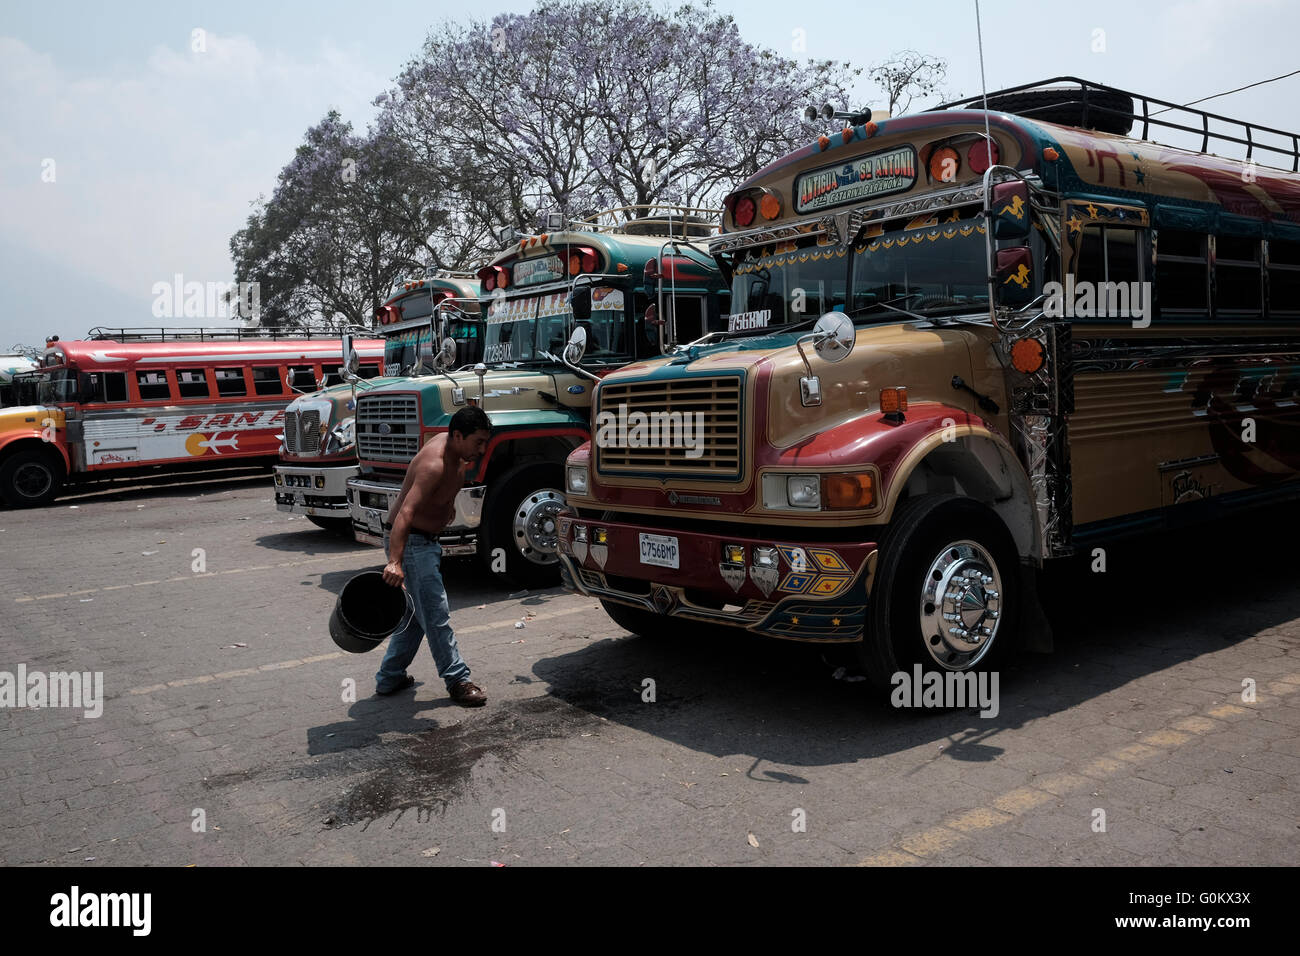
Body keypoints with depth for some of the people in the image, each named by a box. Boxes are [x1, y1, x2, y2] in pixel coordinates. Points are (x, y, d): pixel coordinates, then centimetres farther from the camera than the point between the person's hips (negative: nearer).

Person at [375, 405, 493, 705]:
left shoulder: (451, 445, 0)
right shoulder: (434, 464, -29)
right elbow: (405, 513, -40)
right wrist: (394, 562, -49)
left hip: (426, 542, 11)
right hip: (412, 543, -11)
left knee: (417, 612, 18)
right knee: (436, 615, -6)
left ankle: (389, 678, 28)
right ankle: (457, 680, 2)